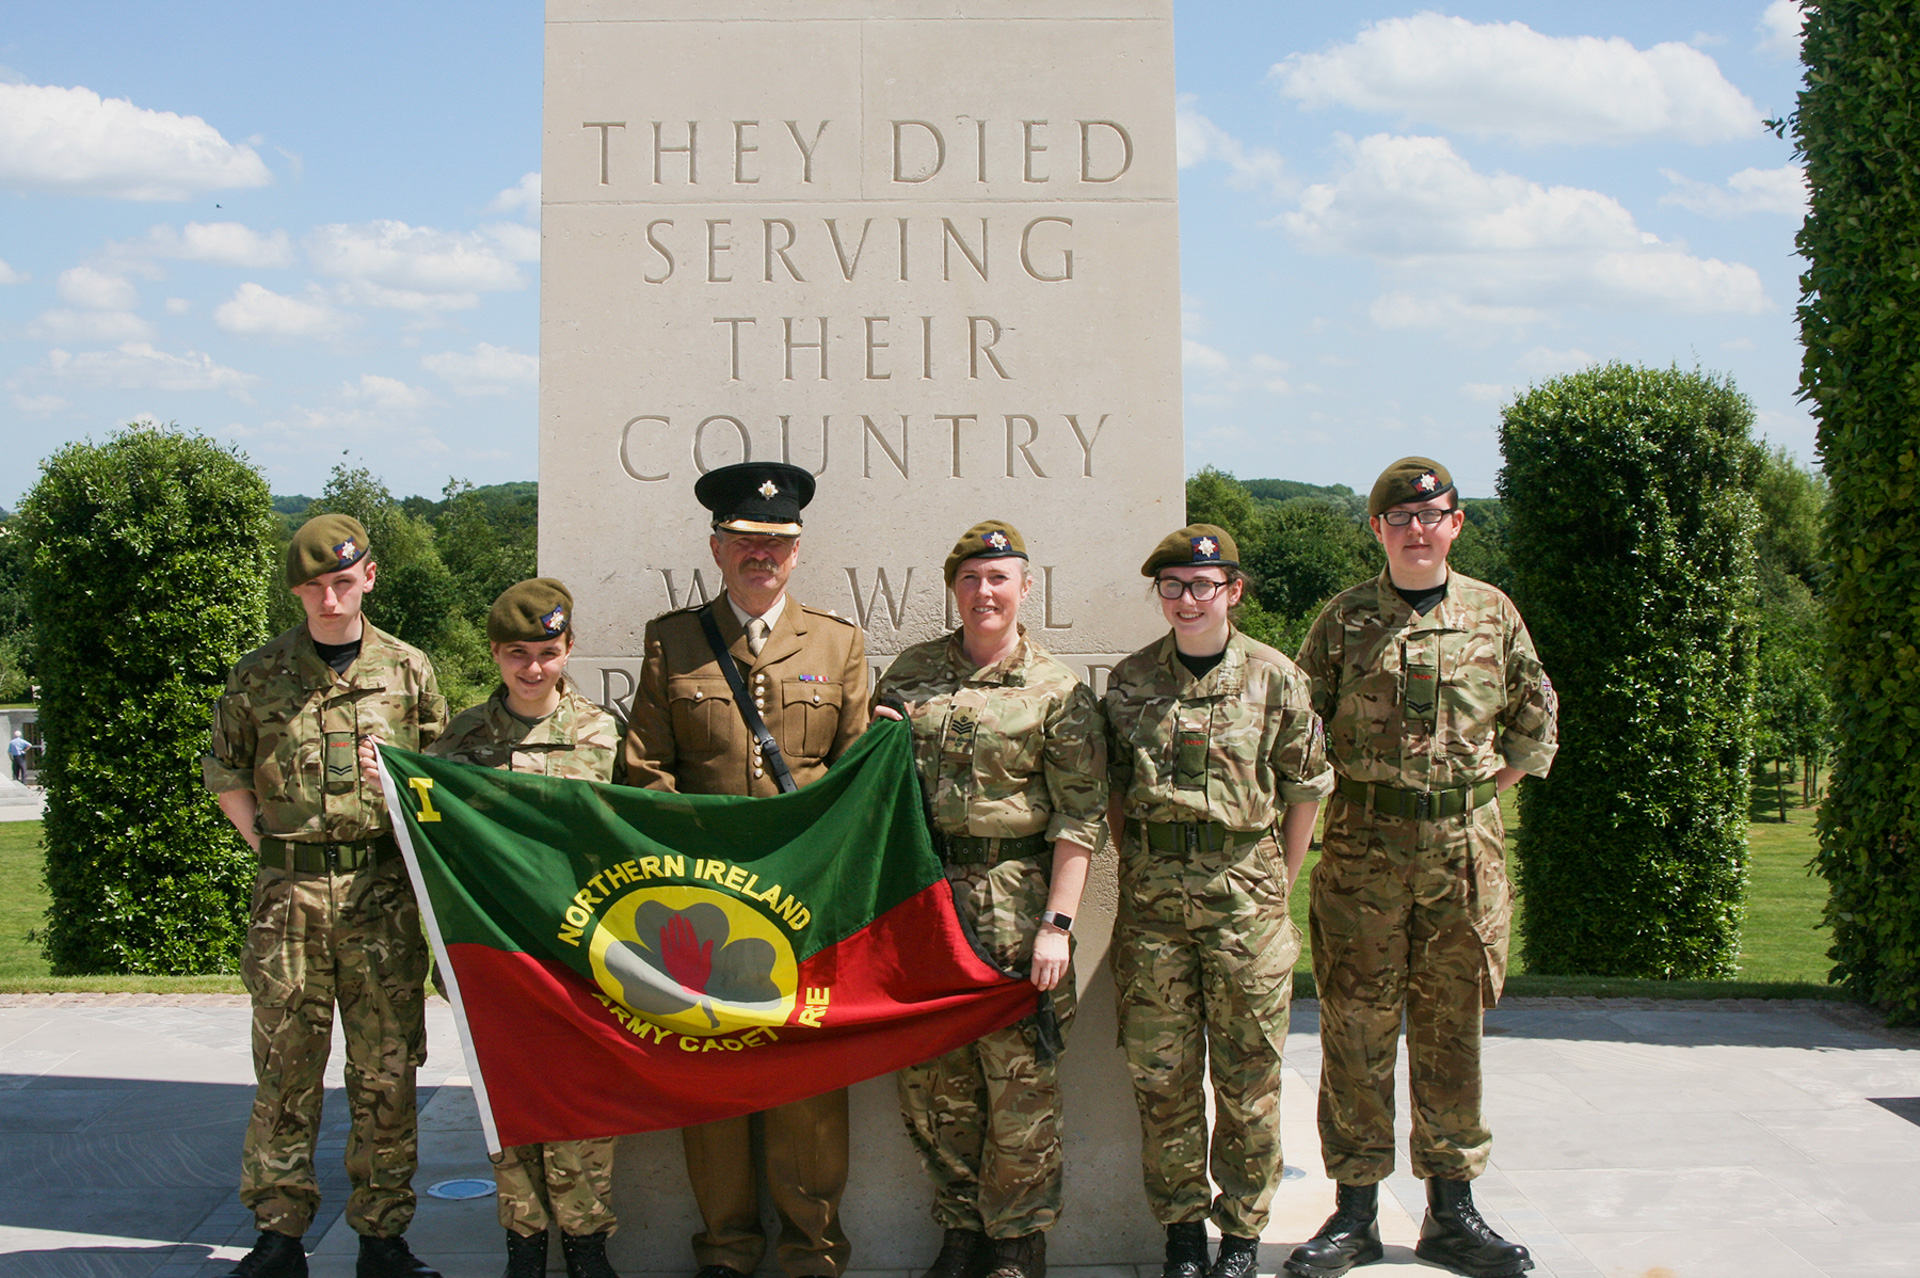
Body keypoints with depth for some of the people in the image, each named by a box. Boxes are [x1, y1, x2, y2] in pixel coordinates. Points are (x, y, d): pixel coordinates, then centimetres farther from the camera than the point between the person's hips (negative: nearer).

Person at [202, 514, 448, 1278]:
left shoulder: (408, 670, 7)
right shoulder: (258, 677, 6)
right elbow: (226, 776, 14)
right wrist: (269, 847, 5)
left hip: (383, 891, 0)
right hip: (290, 892, 0)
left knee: (386, 1069, 3)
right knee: (285, 1065, 3)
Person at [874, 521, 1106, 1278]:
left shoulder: (1057, 692, -2)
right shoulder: (909, 674, 11)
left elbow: (1079, 817, -6)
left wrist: (1057, 924, -12)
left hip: (1014, 908, -4)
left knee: (1020, 1084, 1)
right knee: (930, 1081, 9)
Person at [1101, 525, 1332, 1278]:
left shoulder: (1274, 678, 1)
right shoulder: (1128, 681, 6)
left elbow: (1306, 787, 6)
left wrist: (1279, 881, 4)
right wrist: (1138, 867, 6)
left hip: (1247, 893, -1)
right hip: (1153, 897, 1)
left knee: (1248, 1072, 4)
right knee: (1161, 1071, 4)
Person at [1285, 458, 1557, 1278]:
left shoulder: (1492, 612, 8)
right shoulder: (1345, 618, 3)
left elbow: (1535, 710, 19)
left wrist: (1498, 780, 11)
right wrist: (1346, 791, 0)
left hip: (1466, 844, 2)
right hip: (1363, 847, -1)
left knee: (1452, 1027, 8)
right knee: (1357, 1027, 1)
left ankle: (1451, 1210, 18)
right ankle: (1355, 1212, 11)